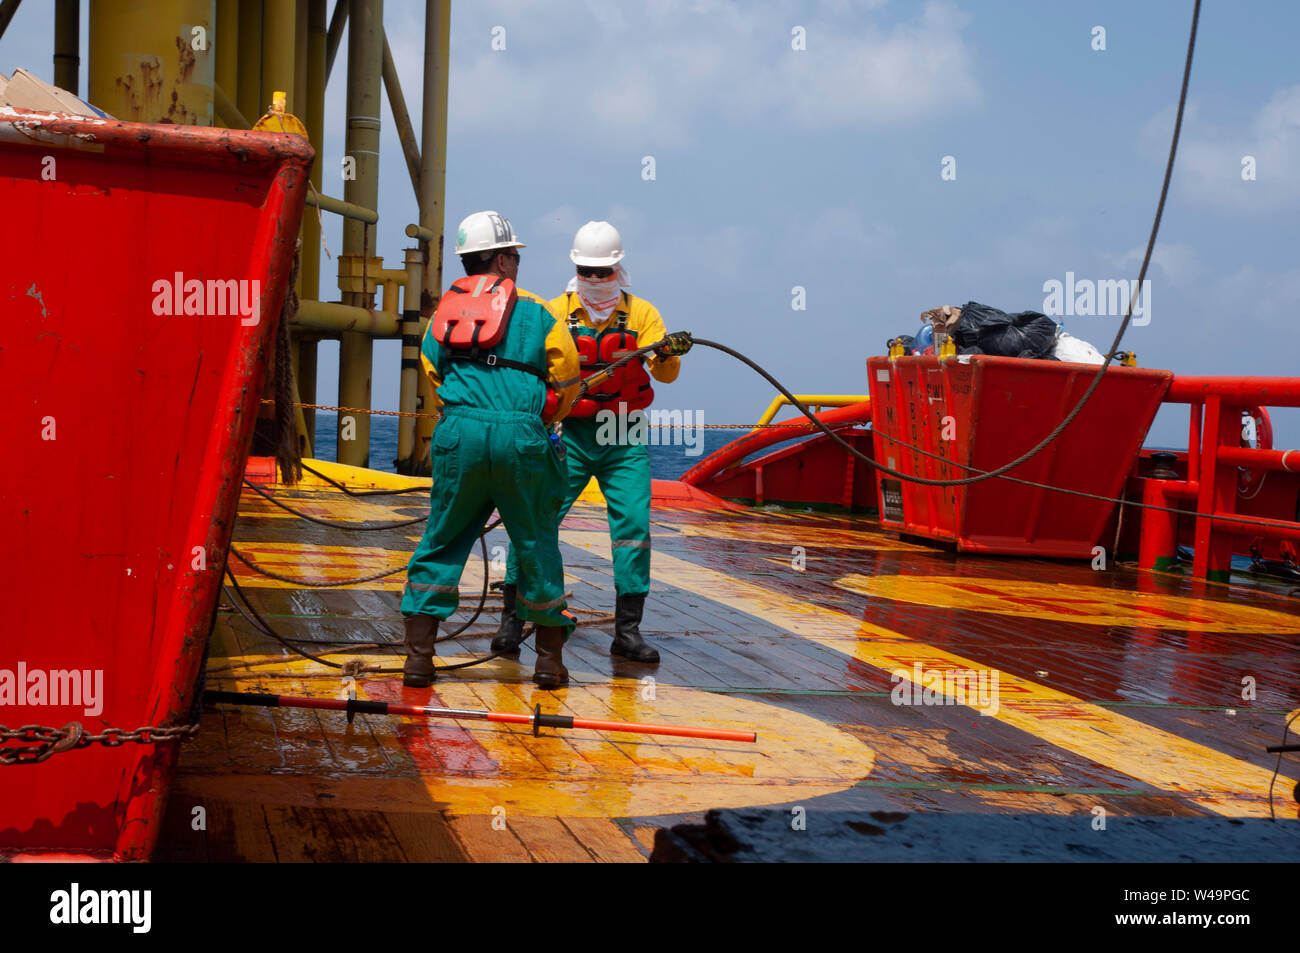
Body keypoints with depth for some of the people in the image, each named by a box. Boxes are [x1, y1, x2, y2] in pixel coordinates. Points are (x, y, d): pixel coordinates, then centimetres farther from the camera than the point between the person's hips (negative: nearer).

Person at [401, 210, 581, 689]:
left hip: (458, 433, 2)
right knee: (537, 543, 10)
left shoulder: (444, 310, 16)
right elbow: (567, 380, 9)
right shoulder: (535, 311, 7)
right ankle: (550, 658, 18)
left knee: (442, 541, 11)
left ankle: (418, 655, 6)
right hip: (520, 436, -2)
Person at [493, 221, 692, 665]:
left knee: (634, 524, -5)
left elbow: (664, 373, -9)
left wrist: (669, 353, -32)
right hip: (569, 433, 0)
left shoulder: (641, 313, 3)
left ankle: (627, 630, 5)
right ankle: (511, 619, 9)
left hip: (624, 442, 1)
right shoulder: (557, 311, 2)